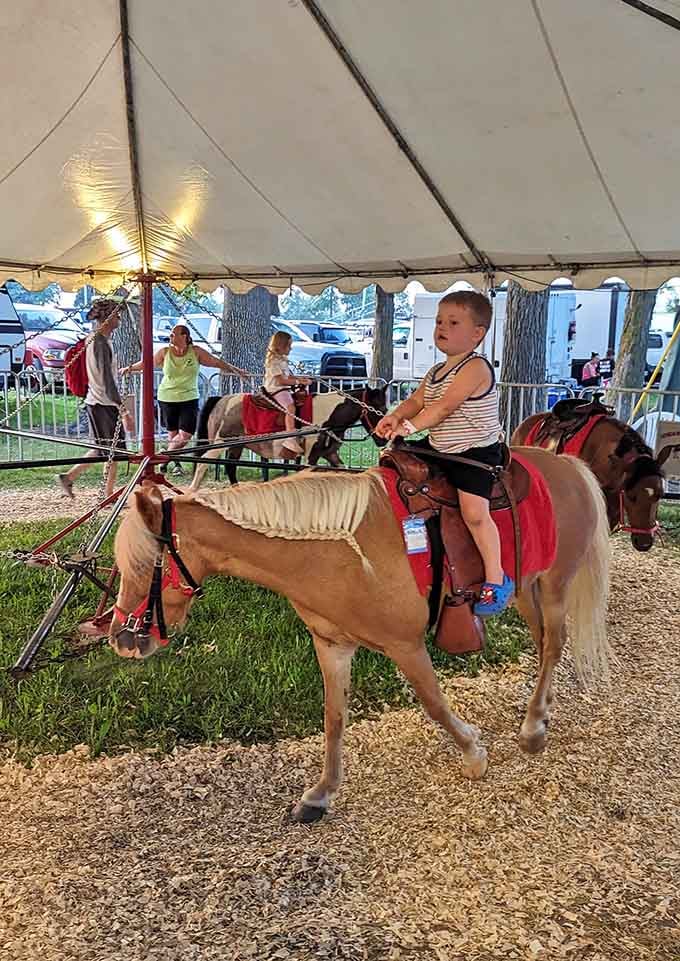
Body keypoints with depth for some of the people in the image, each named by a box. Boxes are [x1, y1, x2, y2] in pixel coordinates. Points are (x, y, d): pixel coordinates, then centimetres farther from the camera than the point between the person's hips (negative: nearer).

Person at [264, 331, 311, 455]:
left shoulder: (283, 360, 19)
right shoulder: (273, 361, -12)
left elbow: (289, 376, 22)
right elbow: (281, 380, -17)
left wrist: (301, 379, 4)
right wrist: (298, 382, -16)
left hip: (283, 389, 10)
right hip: (275, 389, -10)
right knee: (290, 406, -30)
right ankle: (290, 439, -41)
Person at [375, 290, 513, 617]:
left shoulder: (476, 367, -17)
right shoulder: (435, 372, 11)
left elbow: (445, 406, -25)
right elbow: (416, 400, 8)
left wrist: (411, 425, -25)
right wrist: (395, 417, -11)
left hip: (475, 452, -9)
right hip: (438, 448, 9)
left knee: (474, 512, -20)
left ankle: (496, 580, -8)